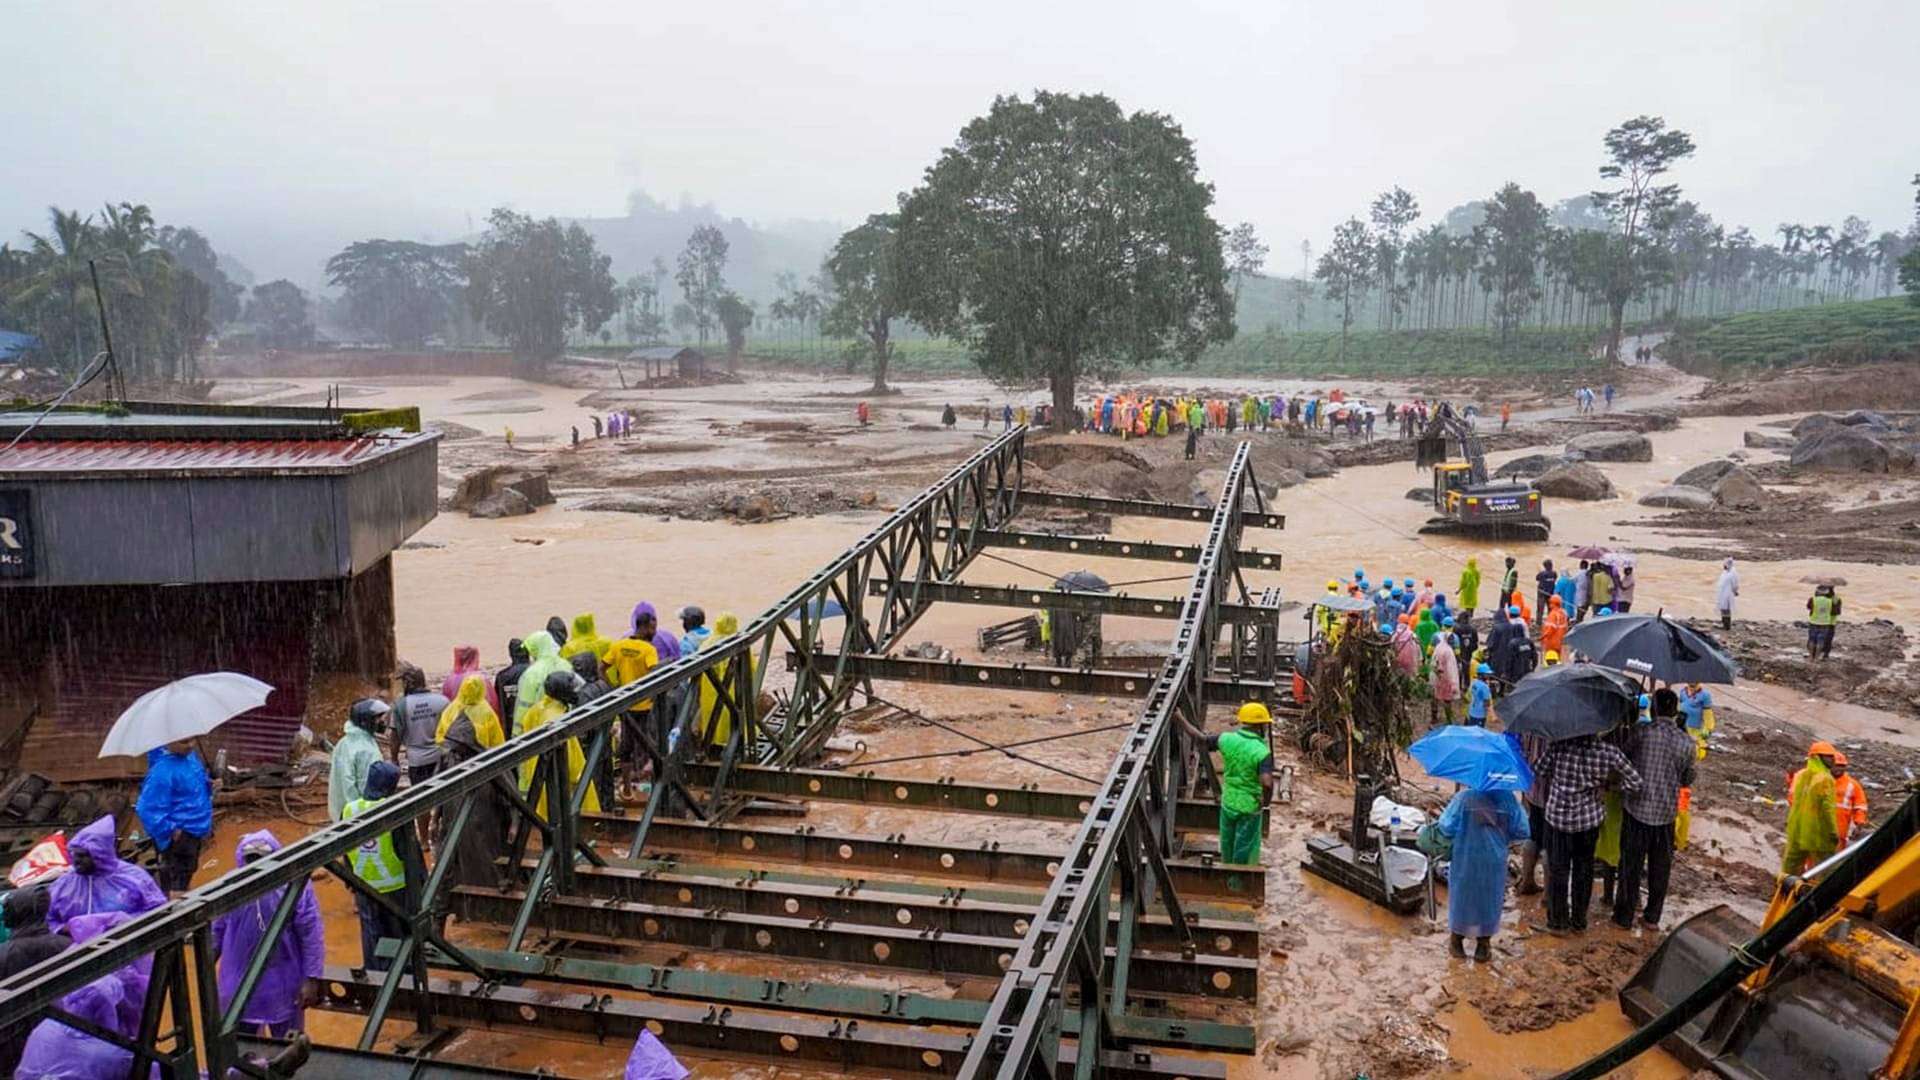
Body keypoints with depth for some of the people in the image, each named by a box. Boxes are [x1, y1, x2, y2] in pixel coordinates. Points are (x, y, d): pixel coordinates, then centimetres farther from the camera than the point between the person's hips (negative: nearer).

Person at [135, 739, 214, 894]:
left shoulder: (190, 756, 2)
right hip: (179, 836, -9)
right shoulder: (162, 771, -26)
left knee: (187, 875, 25)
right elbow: (149, 810, -26)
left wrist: (210, 785, 1)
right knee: (177, 884, -3)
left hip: (194, 831, 9)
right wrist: (171, 832, -23)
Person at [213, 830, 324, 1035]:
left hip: (284, 984, -3)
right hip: (240, 982, 3)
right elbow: (217, 930, 8)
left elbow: (311, 935, -13)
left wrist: (311, 979, -14)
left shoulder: (295, 885, -17)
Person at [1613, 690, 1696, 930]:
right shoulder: (1685, 742, -5)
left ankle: (1624, 917, 14)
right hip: (1666, 811, 2)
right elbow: (1687, 780, 7)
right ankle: (1652, 917, 24)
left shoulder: (1641, 731, -13)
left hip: (1637, 808, -2)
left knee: (1630, 864, 8)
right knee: (1660, 866, 16)